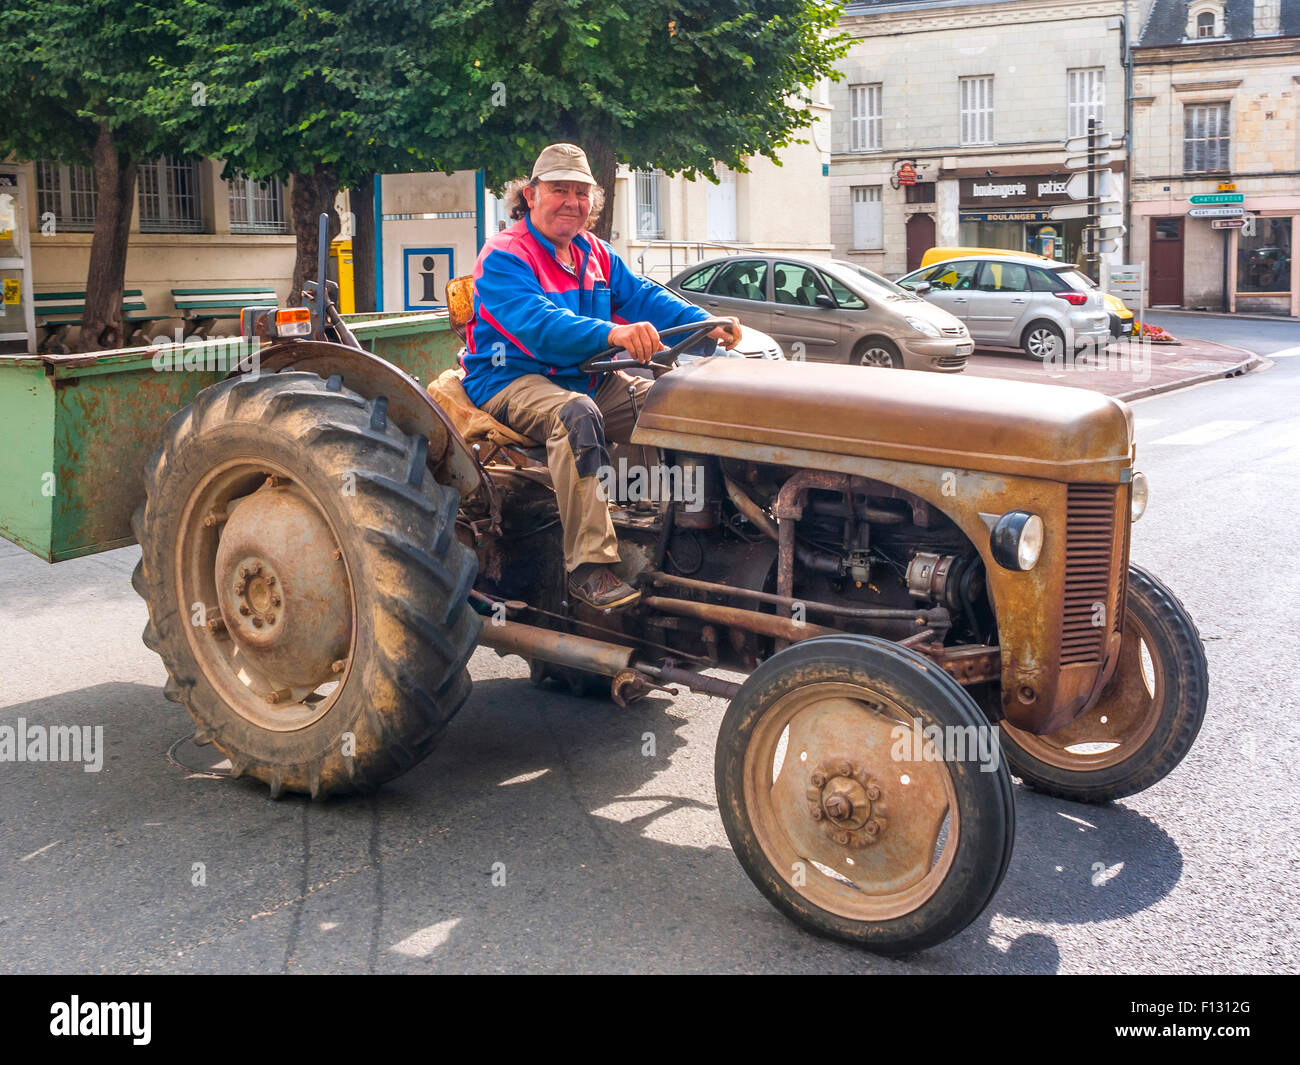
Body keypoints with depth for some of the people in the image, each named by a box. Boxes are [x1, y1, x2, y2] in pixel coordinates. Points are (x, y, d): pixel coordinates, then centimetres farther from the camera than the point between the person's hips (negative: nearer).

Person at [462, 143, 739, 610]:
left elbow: (641, 296, 6)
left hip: (587, 377, 8)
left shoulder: (594, 253, 15)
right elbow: (537, 324, -30)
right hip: (511, 381, -8)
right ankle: (589, 565, -38)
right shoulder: (503, 256, -13)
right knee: (576, 414, -38)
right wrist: (612, 334, -46)